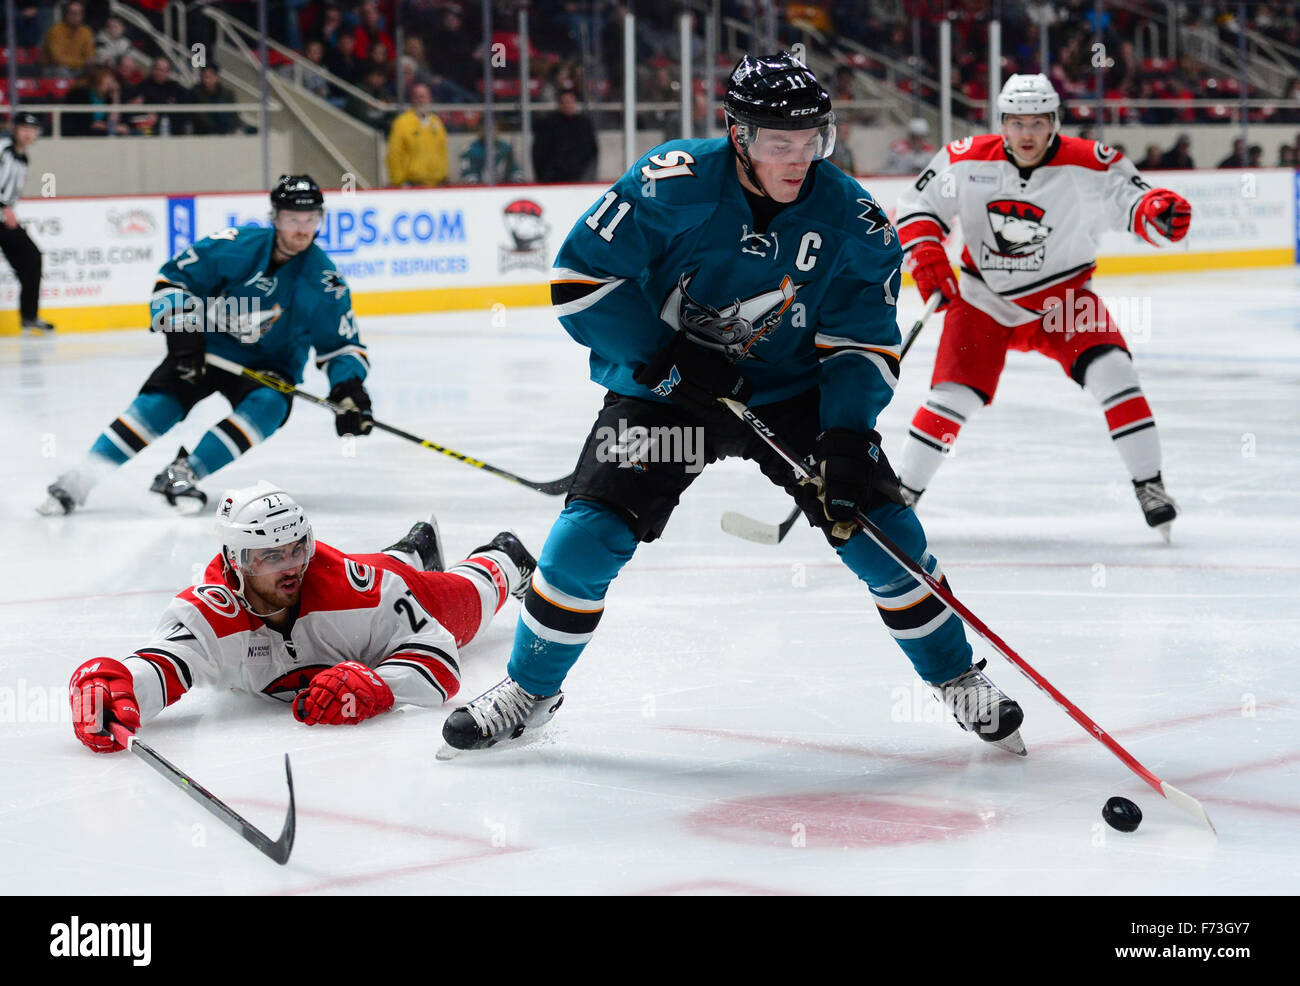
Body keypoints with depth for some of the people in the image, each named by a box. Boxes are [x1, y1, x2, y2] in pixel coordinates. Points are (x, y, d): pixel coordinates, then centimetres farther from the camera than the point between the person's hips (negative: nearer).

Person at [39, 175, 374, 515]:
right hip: (205, 346, -1)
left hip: (269, 364, 1)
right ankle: (78, 479, -18)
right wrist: (181, 329, -21)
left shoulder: (324, 280, -11)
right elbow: (172, 277, -9)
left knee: (268, 405, -29)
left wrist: (349, 390, -21)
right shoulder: (236, 246, -17)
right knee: (161, 401, -19)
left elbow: (341, 345, -4)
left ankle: (183, 473, -30)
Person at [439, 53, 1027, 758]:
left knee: (881, 532, -9)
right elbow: (580, 276, -17)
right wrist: (664, 358, -22)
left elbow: (864, 342, -10)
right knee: (589, 535, -14)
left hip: (795, 392, 2)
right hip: (664, 383, -1)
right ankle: (529, 689, 8)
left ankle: (957, 680, 13)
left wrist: (846, 436, -26)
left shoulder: (852, 219, -14)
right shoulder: (673, 185, -22)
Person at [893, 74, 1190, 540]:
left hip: (1062, 295, 0)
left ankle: (1149, 486, -7)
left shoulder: (1086, 164, -18)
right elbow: (917, 204, -1)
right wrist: (926, 255, -16)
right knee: (953, 395, -10)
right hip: (985, 300, 1)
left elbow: (1129, 197, -26)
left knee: (1110, 370, -20)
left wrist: (1159, 211, -48)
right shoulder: (967, 160, -12)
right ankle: (902, 494, 7)